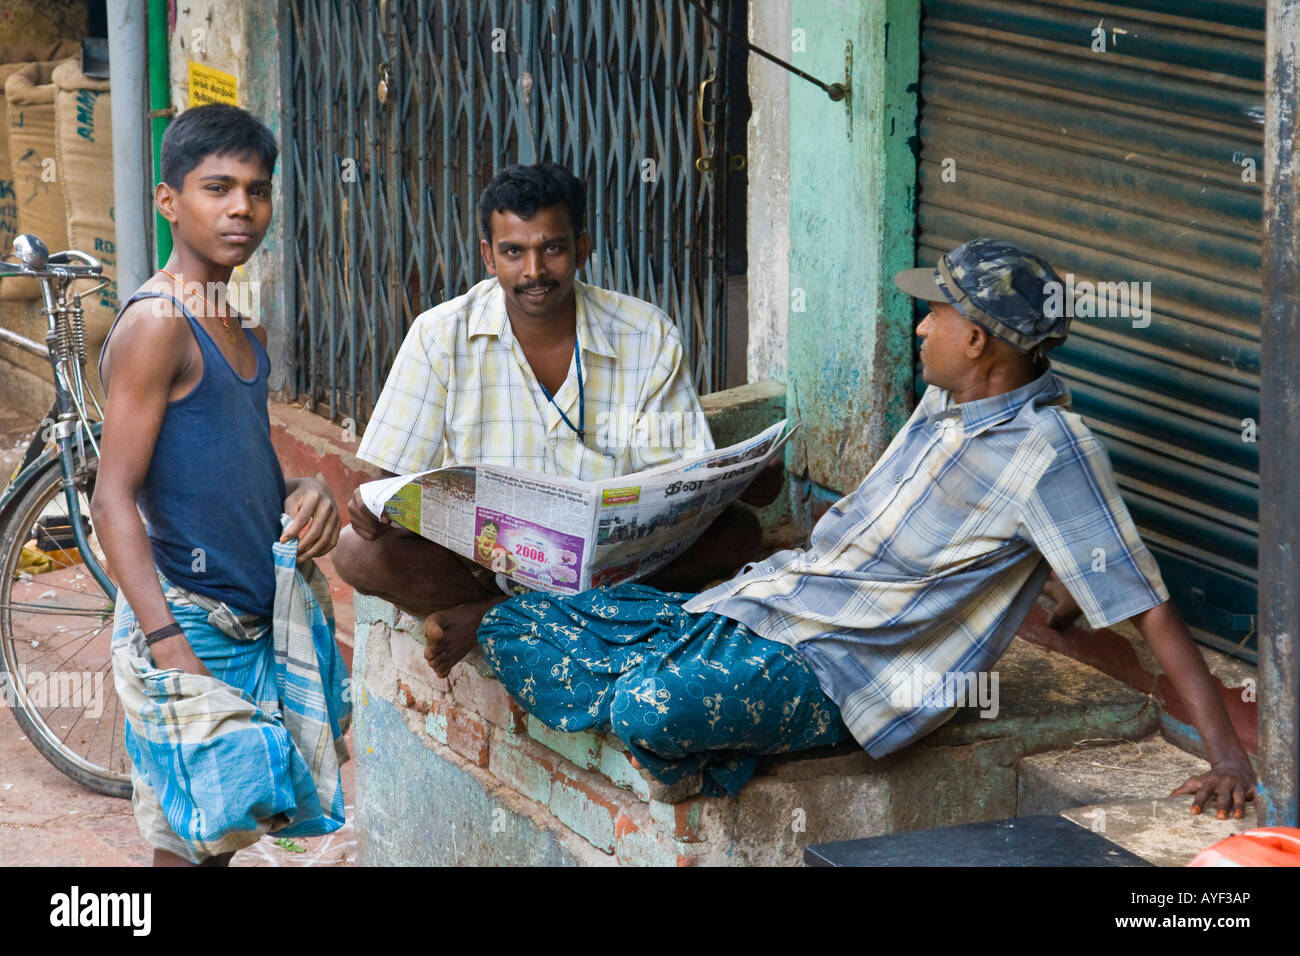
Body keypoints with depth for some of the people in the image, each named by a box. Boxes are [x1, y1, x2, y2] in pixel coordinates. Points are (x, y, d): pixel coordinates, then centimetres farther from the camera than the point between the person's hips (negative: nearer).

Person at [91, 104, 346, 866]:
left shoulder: (244, 331, 13)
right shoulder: (158, 323, -13)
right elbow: (114, 500, -18)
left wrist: (302, 493, 2)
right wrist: (171, 650, -28)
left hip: (251, 624, 8)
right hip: (186, 627, -8)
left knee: (223, 836, 12)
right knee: (190, 844, -5)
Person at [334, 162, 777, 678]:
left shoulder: (649, 338, -2)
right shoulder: (441, 337, -3)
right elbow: (395, 475, -4)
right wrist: (372, 505, -28)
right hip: (477, 560, -1)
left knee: (737, 531, -24)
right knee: (359, 549, -27)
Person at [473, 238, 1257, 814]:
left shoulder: (1048, 452, -17)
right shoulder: (949, 401, 12)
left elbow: (1146, 606, -18)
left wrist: (1227, 754, -22)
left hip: (835, 669, -9)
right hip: (754, 606, 9)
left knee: (652, 708, -37)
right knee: (516, 628, 0)